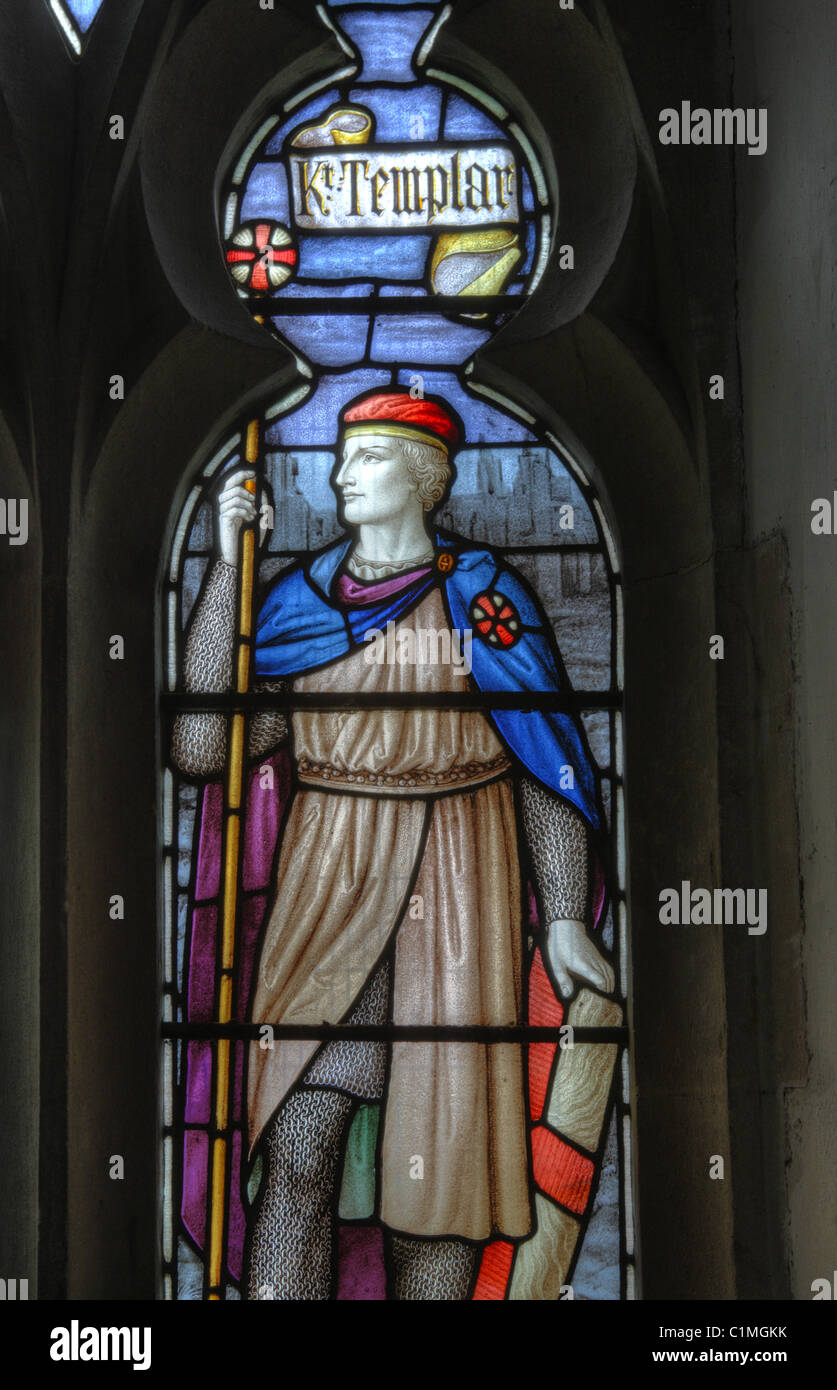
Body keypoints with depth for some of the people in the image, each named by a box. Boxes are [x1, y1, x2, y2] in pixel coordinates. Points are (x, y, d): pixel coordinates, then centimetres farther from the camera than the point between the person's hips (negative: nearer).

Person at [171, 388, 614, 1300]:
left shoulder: (478, 595, 3)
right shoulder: (300, 598, 10)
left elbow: (550, 762, 1)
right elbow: (200, 747, -1)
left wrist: (564, 919, -7)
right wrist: (226, 565, 0)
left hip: (453, 889, -2)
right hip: (326, 887, 2)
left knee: (440, 1151, 1)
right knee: (295, 1155, -2)